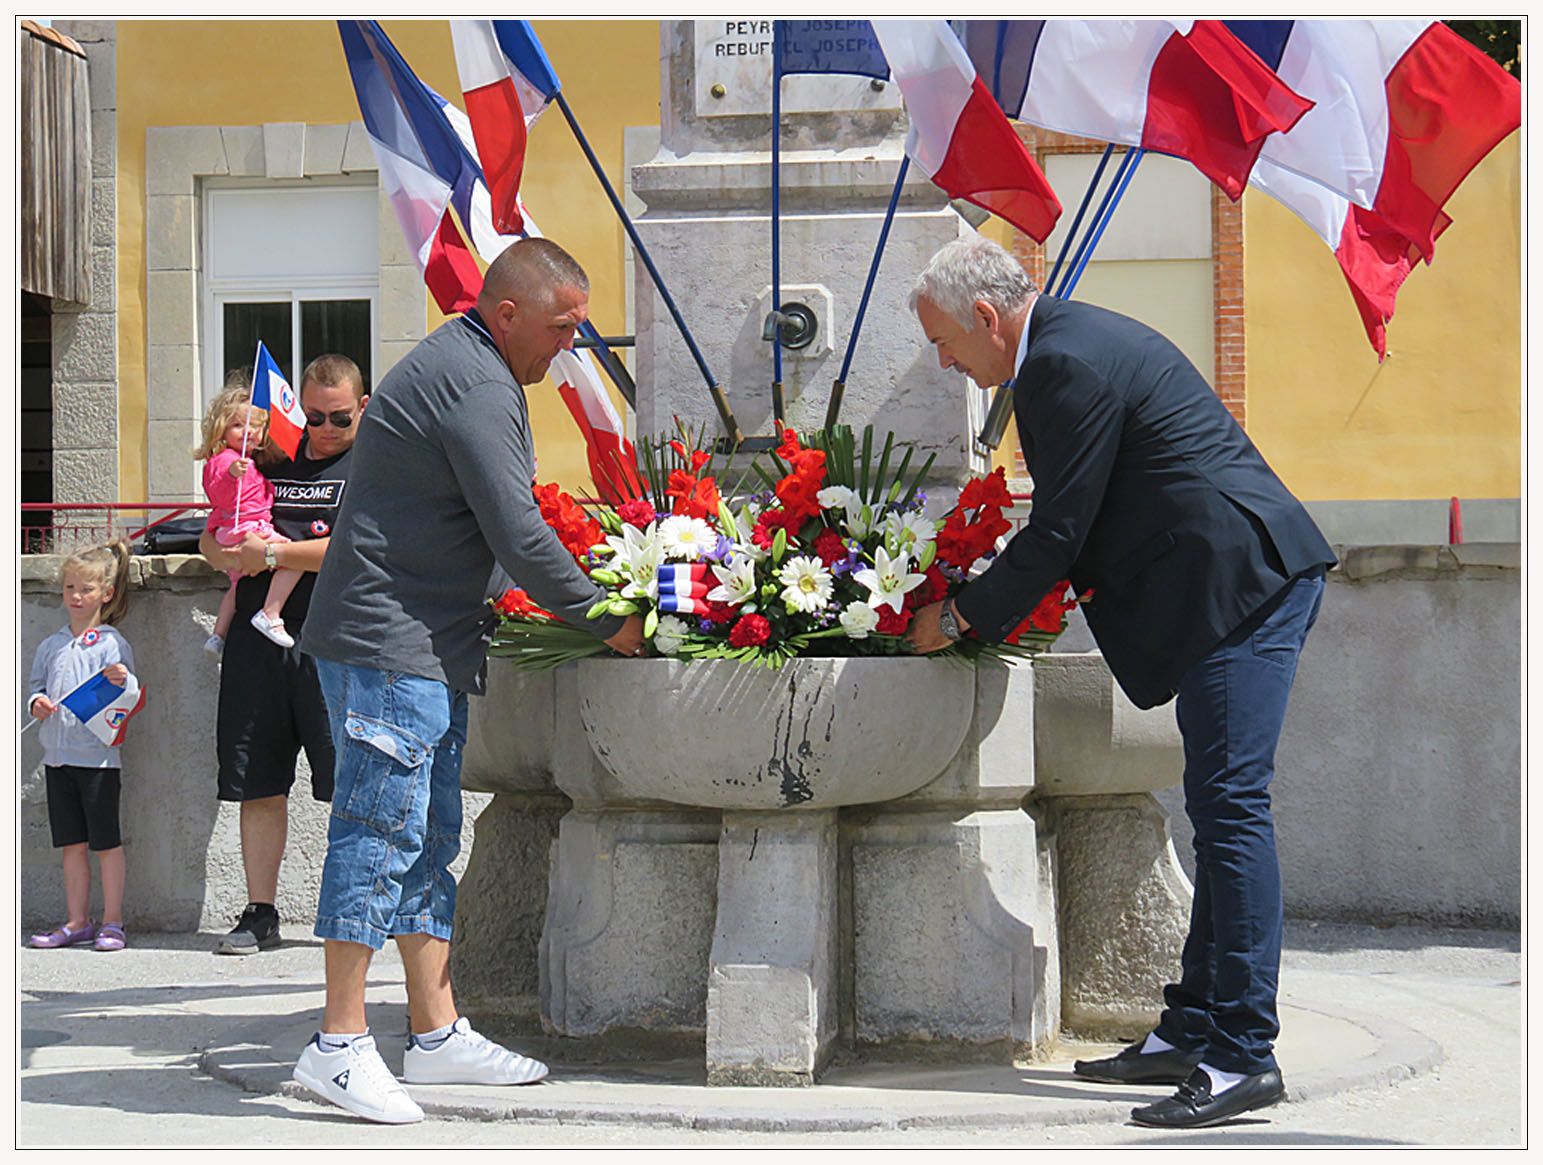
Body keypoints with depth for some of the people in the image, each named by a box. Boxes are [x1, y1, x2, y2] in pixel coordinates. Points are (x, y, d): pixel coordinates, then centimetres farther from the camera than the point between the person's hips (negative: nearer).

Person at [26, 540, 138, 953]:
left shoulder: (113, 644, -3)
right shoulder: (51, 646, 12)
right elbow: (36, 685, 18)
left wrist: (124, 681, -29)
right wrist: (36, 703, -4)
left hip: (98, 756, -5)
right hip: (58, 756, 5)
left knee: (106, 843, 0)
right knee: (72, 844, 10)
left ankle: (112, 923, 6)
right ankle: (77, 922, 16)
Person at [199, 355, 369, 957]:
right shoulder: (270, 459, 17)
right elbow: (211, 540, 21)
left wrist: (271, 554, -10)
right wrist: (232, 557, -2)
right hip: (258, 639, 5)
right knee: (259, 785, 6)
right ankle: (260, 913, 13)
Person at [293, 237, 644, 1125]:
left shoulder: (462, 368, 19)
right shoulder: (475, 385, -15)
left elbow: (505, 523, 26)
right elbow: (517, 534, -18)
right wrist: (606, 621, -9)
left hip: (429, 645, 11)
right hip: (390, 644, -11)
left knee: (429, 838, 11)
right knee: (383, 834, -10)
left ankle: (437, 1035, 15)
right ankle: (340, 1045, -8)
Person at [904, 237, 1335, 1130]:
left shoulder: (1068, 366, -14)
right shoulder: (1077, 338, 19)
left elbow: (1058, 534, -14)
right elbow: (1069, 524, 26)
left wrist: (962, 617, -2)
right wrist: (988, 596, 24)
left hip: (1245, 582, -11)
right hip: (1249, 584, 11)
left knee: (1230, 807, -12)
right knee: (1222, 810, 11)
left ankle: (1243, 1055, -13)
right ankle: (1193, 1032, 17)